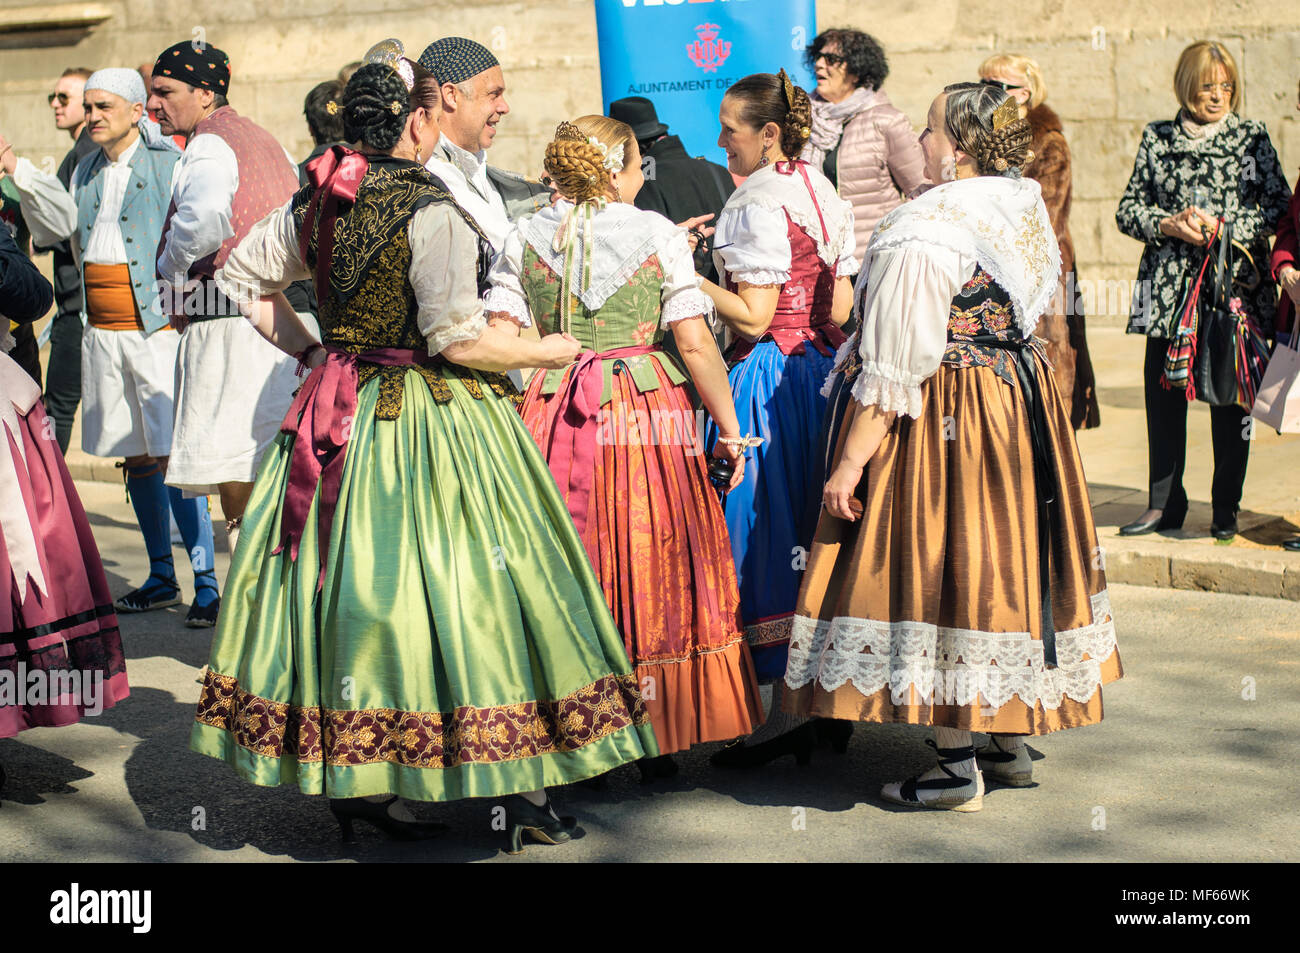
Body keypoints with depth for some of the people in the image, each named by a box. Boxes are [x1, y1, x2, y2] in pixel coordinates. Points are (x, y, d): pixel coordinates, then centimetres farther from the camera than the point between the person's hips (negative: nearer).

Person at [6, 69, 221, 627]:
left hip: (157, 326, -7)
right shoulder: (88, 172, 17)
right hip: (102, 330, 7)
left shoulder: (168, 163, -3)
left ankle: (206, 583, -6)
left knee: (172, 456, -11)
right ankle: (161, 578, 21)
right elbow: (63, 224, 5)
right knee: (135, 457, 11)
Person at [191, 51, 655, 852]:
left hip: (346, 417, 7)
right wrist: (545, 352, -4)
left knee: (349, 582, 12)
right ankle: (520, 788, 6)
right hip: (434, 420, -7)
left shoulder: (316, 202, 4)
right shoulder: (433, 213, -17)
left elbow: (244, 278, 14)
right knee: (464, 583, 0)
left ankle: (347, 777, 20)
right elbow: (456, 338, -19)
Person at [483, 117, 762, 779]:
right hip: (647, 413, -2)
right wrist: (730, 427, 1)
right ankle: (653, 744, 13)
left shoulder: (525, 238, 4)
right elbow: (695, 343, -6)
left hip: (551, 418, 2)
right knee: (648, 576, 7)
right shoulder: (660, 235, -2)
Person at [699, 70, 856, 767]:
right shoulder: (826, 196, 11)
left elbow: (752, 317, -19)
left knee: (765, 531, -3)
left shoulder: (757, 204, -15)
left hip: (766, 373, -9)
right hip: (820, 369, 9)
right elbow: (840, 310, 11)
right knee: (809, 522, 15)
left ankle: (780, 716, 0)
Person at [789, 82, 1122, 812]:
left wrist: (851, 461, -18)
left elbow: (893, 367, -22)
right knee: (1005, 562, 16)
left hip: (942, 422, -8)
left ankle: (956, 769, 5)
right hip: (1025, 408, 8)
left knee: (939, 570, -1)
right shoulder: (1029, 212, 6)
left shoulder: (925, 231, -20)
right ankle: (1013, 740, 26)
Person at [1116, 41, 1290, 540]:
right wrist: (1168, 225, -9)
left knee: (1231, 399, 0)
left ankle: (1226, 509, 11)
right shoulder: (1156, 138, 10)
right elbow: (1128, 208, 10)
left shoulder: (1252, 137, 6)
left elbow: (1280, 207, 2)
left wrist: (1224, 227, -12)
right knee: (1163, 396, 3)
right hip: (1168, 289, 1)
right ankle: (1163, 503, 15)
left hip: (1236, 288, -1)